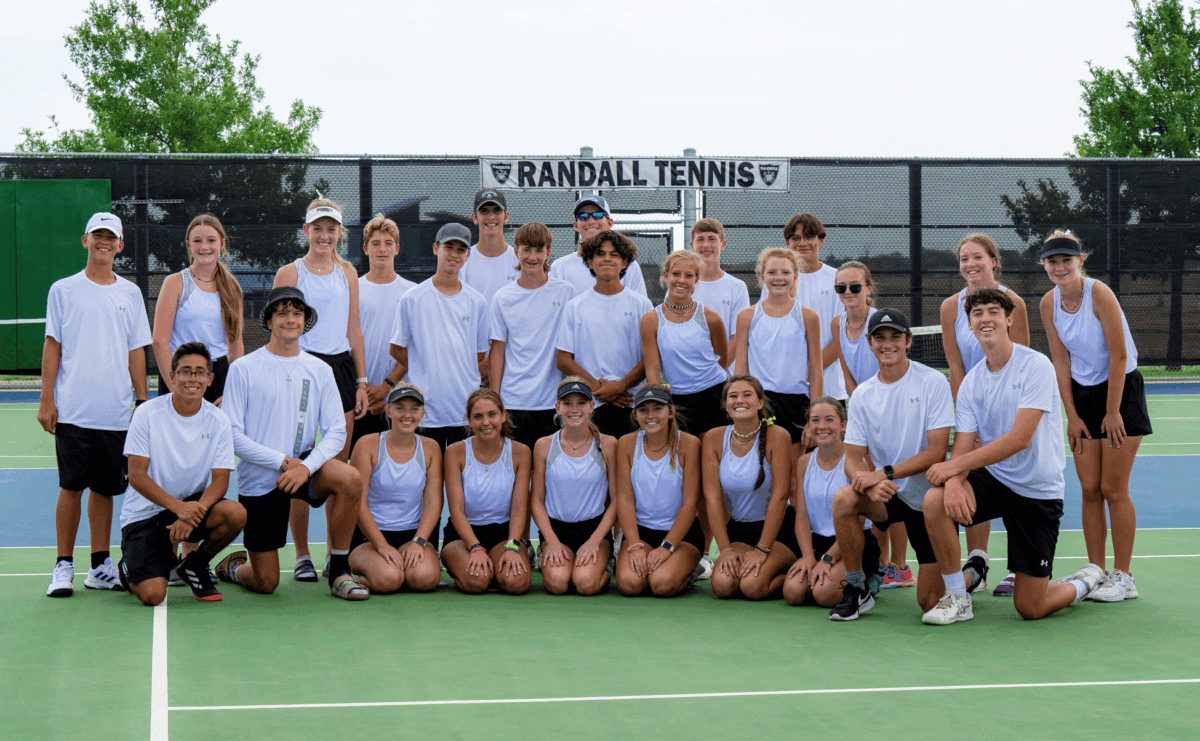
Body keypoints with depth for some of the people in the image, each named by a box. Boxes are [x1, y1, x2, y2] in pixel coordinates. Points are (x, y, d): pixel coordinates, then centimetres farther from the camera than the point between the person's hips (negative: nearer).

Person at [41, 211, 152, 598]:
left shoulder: (130, 293, 10)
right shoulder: (63, 290, 4)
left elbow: (136, 350, 13)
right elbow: (52, 346, 3)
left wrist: (143, 401, 8)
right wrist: (46, 399, -3)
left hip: (116, 412, 3)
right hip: (73, 410, -2)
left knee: (105, 487, 6)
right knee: (71, 487, -3)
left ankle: (100, 566, 13)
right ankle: (63, 566, 4)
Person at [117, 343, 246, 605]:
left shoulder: (218, 421, -4)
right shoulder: (147, 414, -11)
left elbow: (220, 480, -8)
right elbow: (136, 476, -14)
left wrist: (193, 513, -28)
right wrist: (178, 506, -28)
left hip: (191, 506, 3)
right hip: (144, 513, -3)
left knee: (236, 514, -29)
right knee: (153, 595, -23)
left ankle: (195, 566, 2)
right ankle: (130, 568, 16)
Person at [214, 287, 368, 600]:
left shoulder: (320, 370, 5)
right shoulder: (243, 368, -5)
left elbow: (336, 430, -1)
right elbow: (232, 435, -10)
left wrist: (307, 466, -19)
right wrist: (283, 462, -19)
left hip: (302, 464, 3)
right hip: (258, 479, -3)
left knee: (350, 479, -31)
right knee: (266, 584, -3)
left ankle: (338, 571, -12)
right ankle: (232, 567, 36)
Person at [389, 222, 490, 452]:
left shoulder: (476, 302, 9)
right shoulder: (413, 298, 2)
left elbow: (480, 355, 14)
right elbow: (396, 350, 6)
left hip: (467, 409, 2)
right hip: (426, 407, -2)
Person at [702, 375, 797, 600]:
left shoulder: (777, 437, -13)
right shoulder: (714, 438, -3)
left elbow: (779, 497, -16)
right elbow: (713, 496, -6)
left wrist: (762, 550, -19)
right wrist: (725, 549, -14)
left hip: (778, 530, -3)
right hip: (737, 529, 4)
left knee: (752, 586, -26)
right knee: (722, 585, -22)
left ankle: (790, 577, 6)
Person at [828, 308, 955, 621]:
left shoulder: (933, 382, -11)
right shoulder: (862, 394, 1)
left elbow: (936, 452, -17)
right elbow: (853, 458, -3)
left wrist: (885, 473, -25)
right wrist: (870, 484, -26)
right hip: (886, 497, 3)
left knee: (929, 602, -5)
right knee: (843, 499, -30)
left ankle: (973, 572, 31)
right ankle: (857, 589, -11)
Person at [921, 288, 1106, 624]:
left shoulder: (1036, 365, -14)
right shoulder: (971, 381, 3)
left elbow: (1019, 438, -22)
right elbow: (963, 445, -3)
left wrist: (954, 466, -21)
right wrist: (953, 481, -28)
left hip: (1038, 491, -5)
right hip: (993, 479, 5)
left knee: (1030, 608, -4)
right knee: (935, 500, -27)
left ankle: (1086, 581, 30)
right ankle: (957, 598, -8)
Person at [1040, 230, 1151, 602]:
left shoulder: (1099, 294, -19)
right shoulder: (1049, 304, -2)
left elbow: (1119, 356, -17)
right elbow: (1061, 361, 3)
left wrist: (1112, 412, -14)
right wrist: (1072, 415, -1)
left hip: (1121, 390, -5)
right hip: (1082, 393, 5)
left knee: (1113, 489, -5)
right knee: (1090, 490, 3)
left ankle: (1123, 578, 2)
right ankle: (1096, 573, 8)